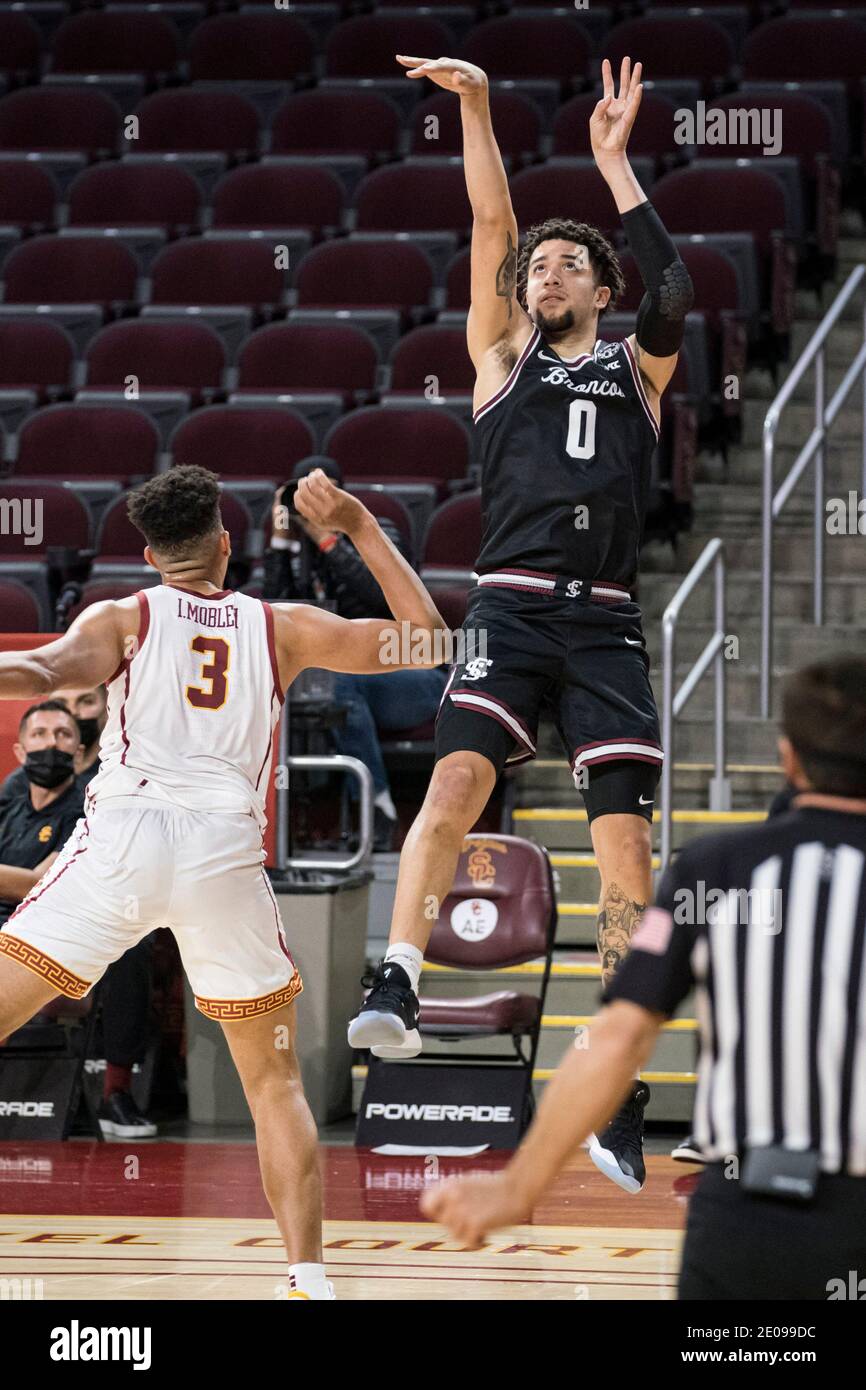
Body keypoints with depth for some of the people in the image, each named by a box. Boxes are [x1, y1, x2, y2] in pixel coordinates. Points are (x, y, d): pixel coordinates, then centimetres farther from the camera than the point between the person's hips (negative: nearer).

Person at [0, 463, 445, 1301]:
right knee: (275, 1082, 15)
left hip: (123, 834, -2)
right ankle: (309, 1277, 5)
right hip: (226, 851, 2)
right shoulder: (281, 627, 17)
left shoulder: (123, 619, 13)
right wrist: (360, 527, 27)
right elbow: (424, 639, 24)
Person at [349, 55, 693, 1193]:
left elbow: (674, 293, -3)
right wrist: (475, 106, -5)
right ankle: (398, 985, -31)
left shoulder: (638, 369, 17)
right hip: (513, 606, -1)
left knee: (626, 844, -4)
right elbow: (491, 228, 5)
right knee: (459, 776, -26)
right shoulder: (504, 354, 16)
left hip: (607, 622, 1)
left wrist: (614, 162, 1)